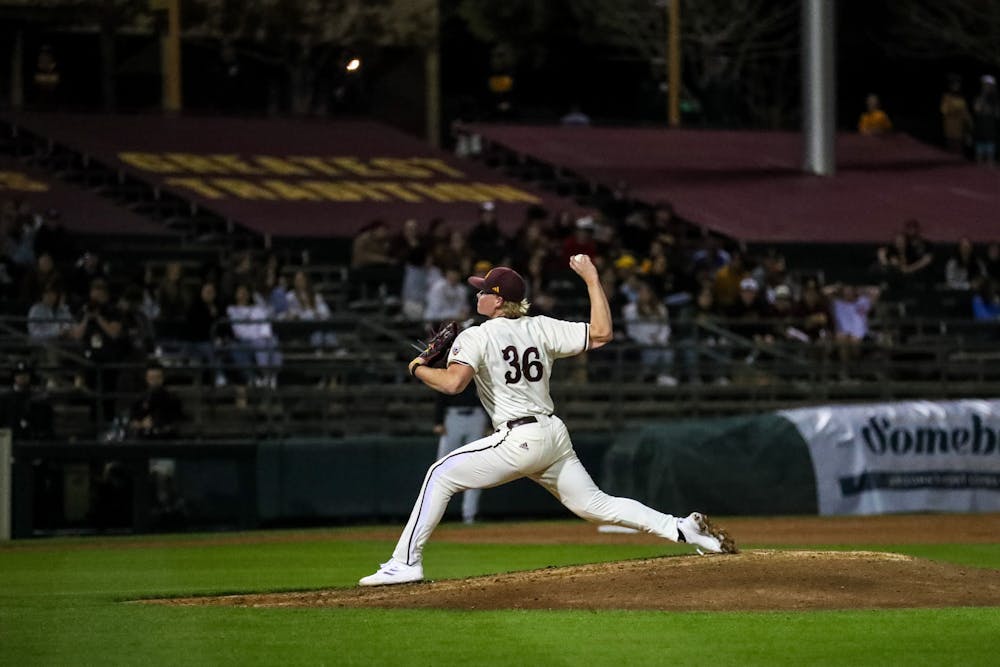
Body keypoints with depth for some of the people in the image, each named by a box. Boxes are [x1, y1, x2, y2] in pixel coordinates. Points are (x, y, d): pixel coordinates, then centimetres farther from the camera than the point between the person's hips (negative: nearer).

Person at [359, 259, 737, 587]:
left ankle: (406, 563, -5)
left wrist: (418, 369, -2)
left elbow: (453, 383, -22)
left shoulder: (475, 337, -6)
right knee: (594, 504, 14)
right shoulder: (542, 328, 9)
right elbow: (601, 334, 5)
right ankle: (684, 529, 3)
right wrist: (591, 278, 13)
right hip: (555, 435, 7)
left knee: (442, 476, 2)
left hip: (520, 440, -7)